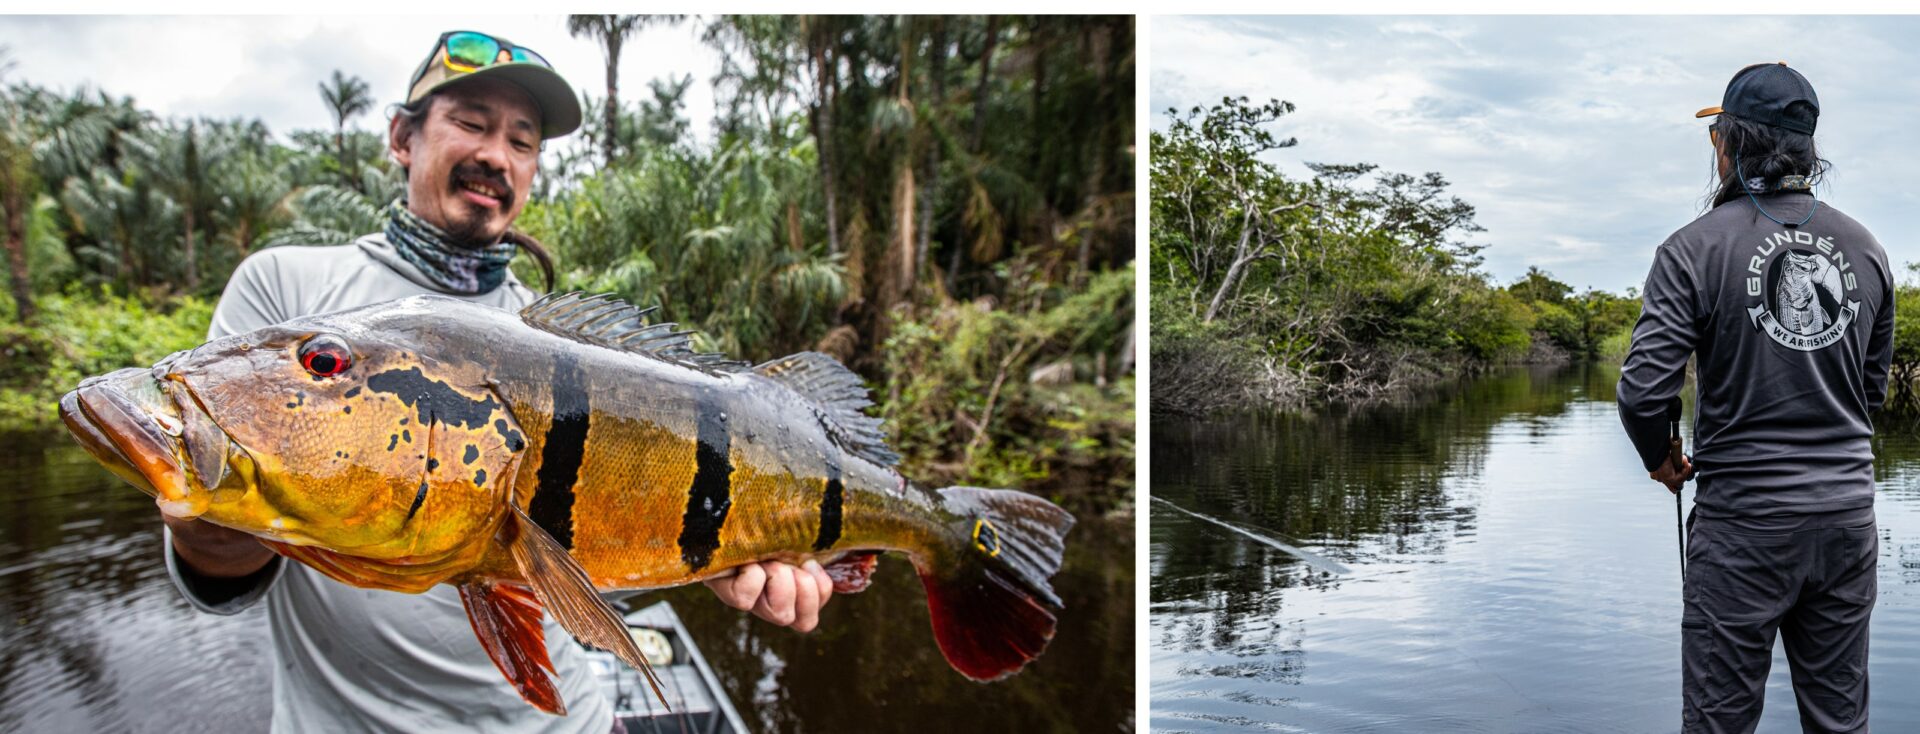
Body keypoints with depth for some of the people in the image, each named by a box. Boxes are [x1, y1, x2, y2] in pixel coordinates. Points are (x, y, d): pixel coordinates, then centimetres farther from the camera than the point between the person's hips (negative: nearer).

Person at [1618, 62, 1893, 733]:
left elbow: (1644, 391, -16)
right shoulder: (1865, 248, 7)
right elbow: (1873, 388, 16)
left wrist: (1661, 462, 3)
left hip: (1744, 522, -5)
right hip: (1848, 513, 5)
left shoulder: (1696, 249, -11)